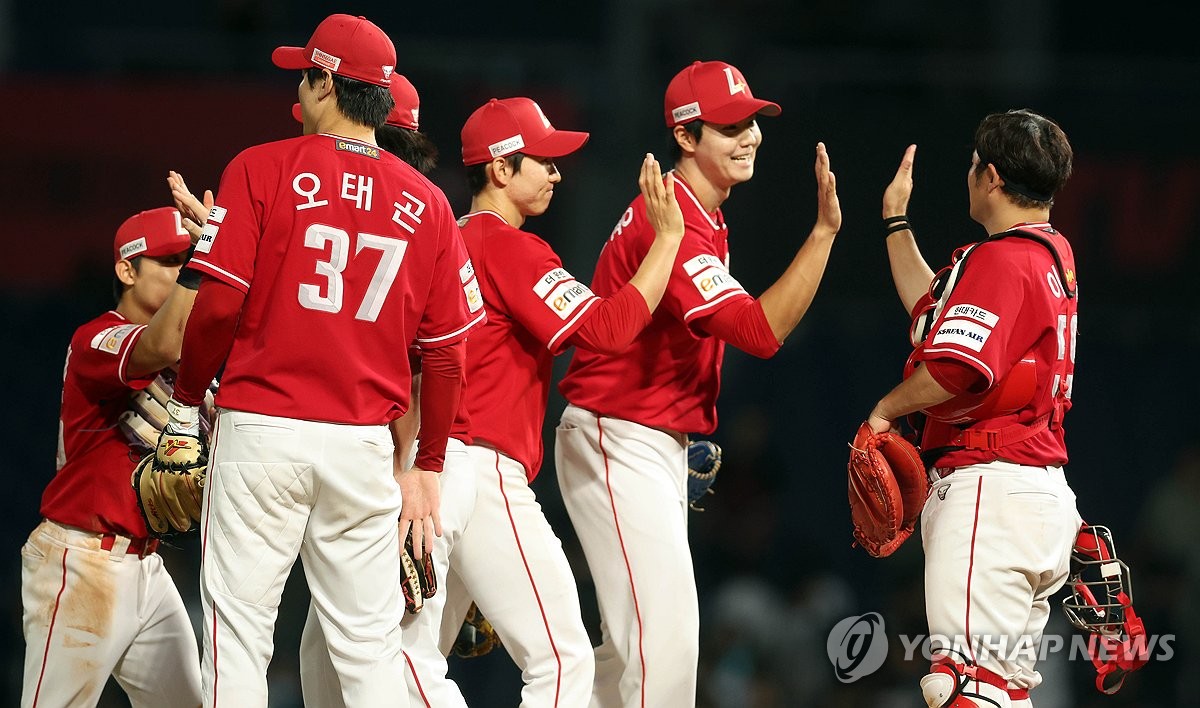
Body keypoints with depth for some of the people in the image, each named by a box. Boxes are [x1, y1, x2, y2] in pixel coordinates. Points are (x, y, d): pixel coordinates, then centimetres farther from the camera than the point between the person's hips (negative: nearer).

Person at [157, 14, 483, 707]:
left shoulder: (263, 169, -3)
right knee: (370, 648, 6)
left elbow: (220, 304, -9)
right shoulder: (426, 202, 6)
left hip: (263, 432, -3)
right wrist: (427, 468, 15)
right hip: (365, 443, 3)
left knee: (239, 631, 0)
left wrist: (186, 403, 6)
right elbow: (446, 352, 6)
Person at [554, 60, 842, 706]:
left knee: (634, 642, 14)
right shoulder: (672, 224, -21)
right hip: (619, 443, -11)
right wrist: (824, 231, -31)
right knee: (665, 635, -16)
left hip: (657, 447, 11)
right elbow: (759, 331, -28)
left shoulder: (703, 218, 14)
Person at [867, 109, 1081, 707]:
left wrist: (887, 408, -7)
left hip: (991, 484, -11)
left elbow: (957, 368, -24)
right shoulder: (1054, 255, 19)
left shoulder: (1000, 259, -12)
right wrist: (896, 220, 39)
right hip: (1045, 490, 11)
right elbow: (934, 310, 32)